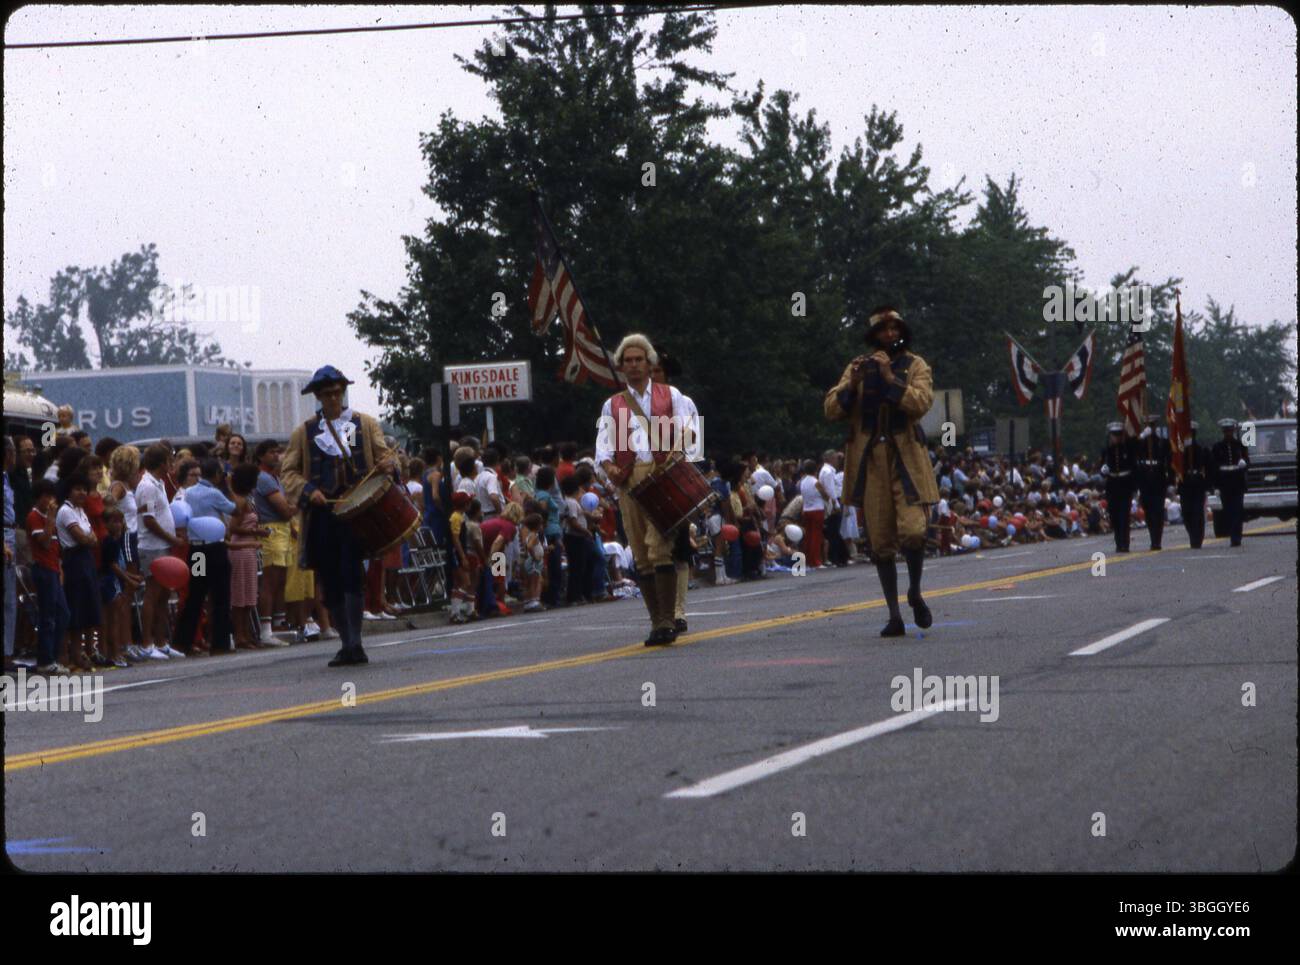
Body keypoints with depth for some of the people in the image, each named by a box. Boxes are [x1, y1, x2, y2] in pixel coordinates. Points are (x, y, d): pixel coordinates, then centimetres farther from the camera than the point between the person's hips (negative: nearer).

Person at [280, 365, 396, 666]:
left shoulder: (366, 424, 14)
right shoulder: (304, 433, 14)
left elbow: (384, 454, 9)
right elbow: (288, 472, 10)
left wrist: (387, 464, -15)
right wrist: (307, 491, -10)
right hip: (321, 514, 2)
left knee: (351, 574, -16)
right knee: (331, 583, 2)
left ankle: (355, 642, -19)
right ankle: (346, 644, 10)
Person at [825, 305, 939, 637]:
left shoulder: (915, 366, 6)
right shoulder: (858, 367, 12)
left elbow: (921, 403, -12)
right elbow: (832, 410, 4)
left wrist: (889, 377, -17)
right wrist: (852, 385, -12)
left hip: (906, 459, -2)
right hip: (871, 461, 2)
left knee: (912, 530, -18)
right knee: (881, 542, 2)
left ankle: (915, 593, 9)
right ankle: (894, 616, 8)